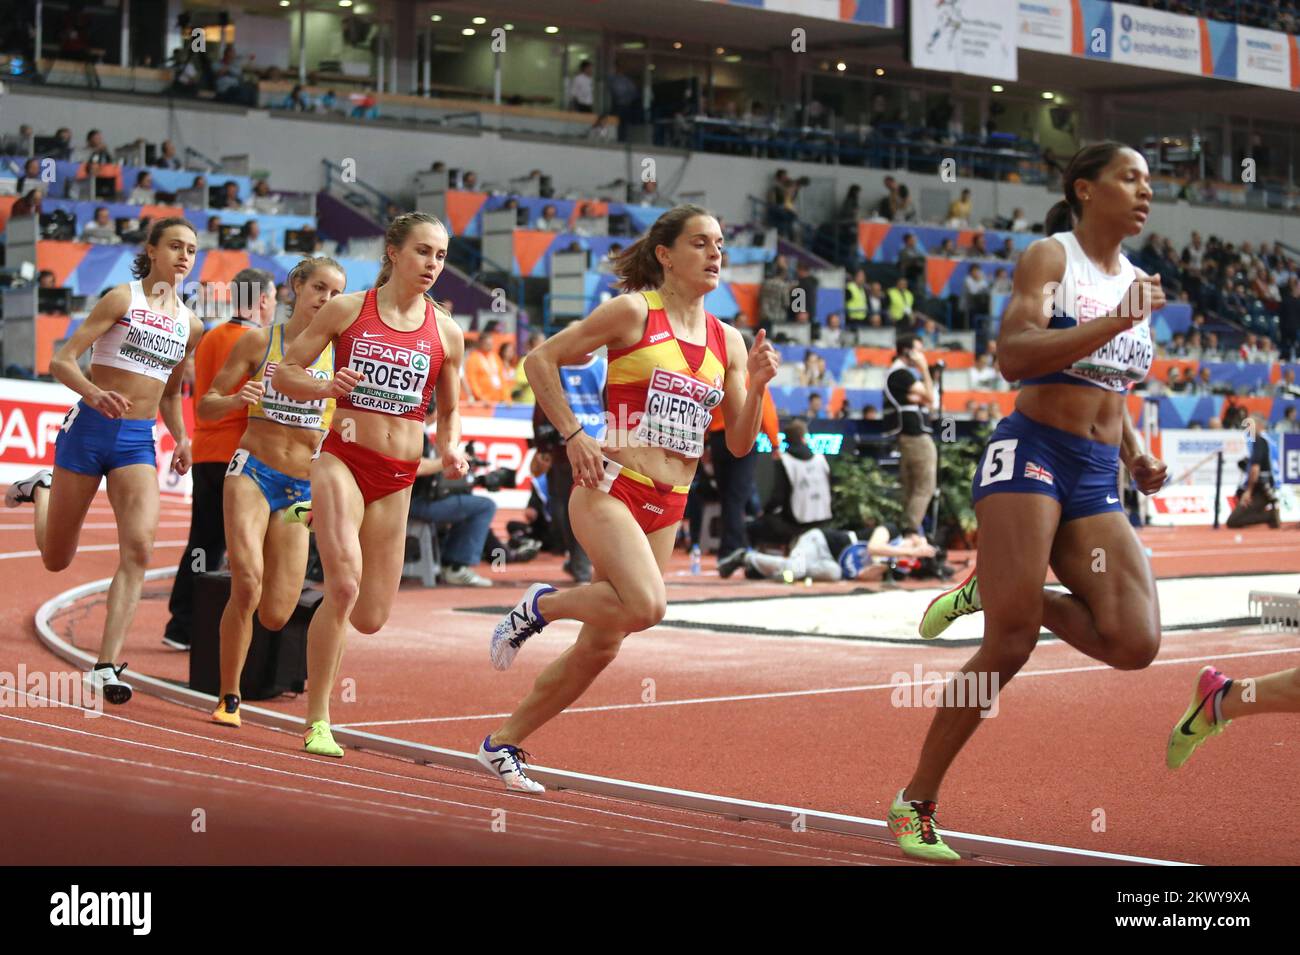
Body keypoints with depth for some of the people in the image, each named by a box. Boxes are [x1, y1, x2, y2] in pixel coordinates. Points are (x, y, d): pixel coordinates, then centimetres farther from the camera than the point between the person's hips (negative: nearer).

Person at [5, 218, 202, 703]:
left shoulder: (190, 325, 10)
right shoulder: (123, 298, -6)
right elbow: (61, 360, -10)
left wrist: (181, 439, 5)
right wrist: (94, 393, -29)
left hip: (138, 443, 4)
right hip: (89, 429, -3)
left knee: (139, 548, -19)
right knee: (56, 559, 10)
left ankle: (106, 666, -17)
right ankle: (42, 490, 44)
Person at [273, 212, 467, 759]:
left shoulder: (446, 332, 5)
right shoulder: (347, 310, 0)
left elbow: (449, 409, 17)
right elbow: (284, 373, 3)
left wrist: (450, 447, -4)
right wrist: (328, 386, -17)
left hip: (397, 478, 4)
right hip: (342, 458, -3)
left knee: (371, 618, 6)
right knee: (344, 586, -23)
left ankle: (321, 520, 37)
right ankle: (317, 721, -10)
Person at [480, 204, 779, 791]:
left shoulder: (728, 341, 11)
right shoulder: (633, 312, -4)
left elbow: (739, 444, 13)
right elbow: (542, 359, -2)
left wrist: (756, 386, -3)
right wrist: (573, 436, -8)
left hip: (666, 510, 6)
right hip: (610, 487, -6)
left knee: (600, 649, 7)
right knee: (645, 605, -31)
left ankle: (503, 743, 22)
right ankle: (542, 605, -3)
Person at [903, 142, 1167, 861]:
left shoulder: (1134, 280, 19)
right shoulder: (1050, 257, -2)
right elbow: (1013, 355, -19)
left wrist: (1137, 455, 13)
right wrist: (1116, 322, -22)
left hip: (1097, 482, 6)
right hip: (1030, 454, -6)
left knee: (1134, 643, -15)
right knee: (1010, 645, -13)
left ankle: (998, 595, 11)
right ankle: (916, 803, 1)